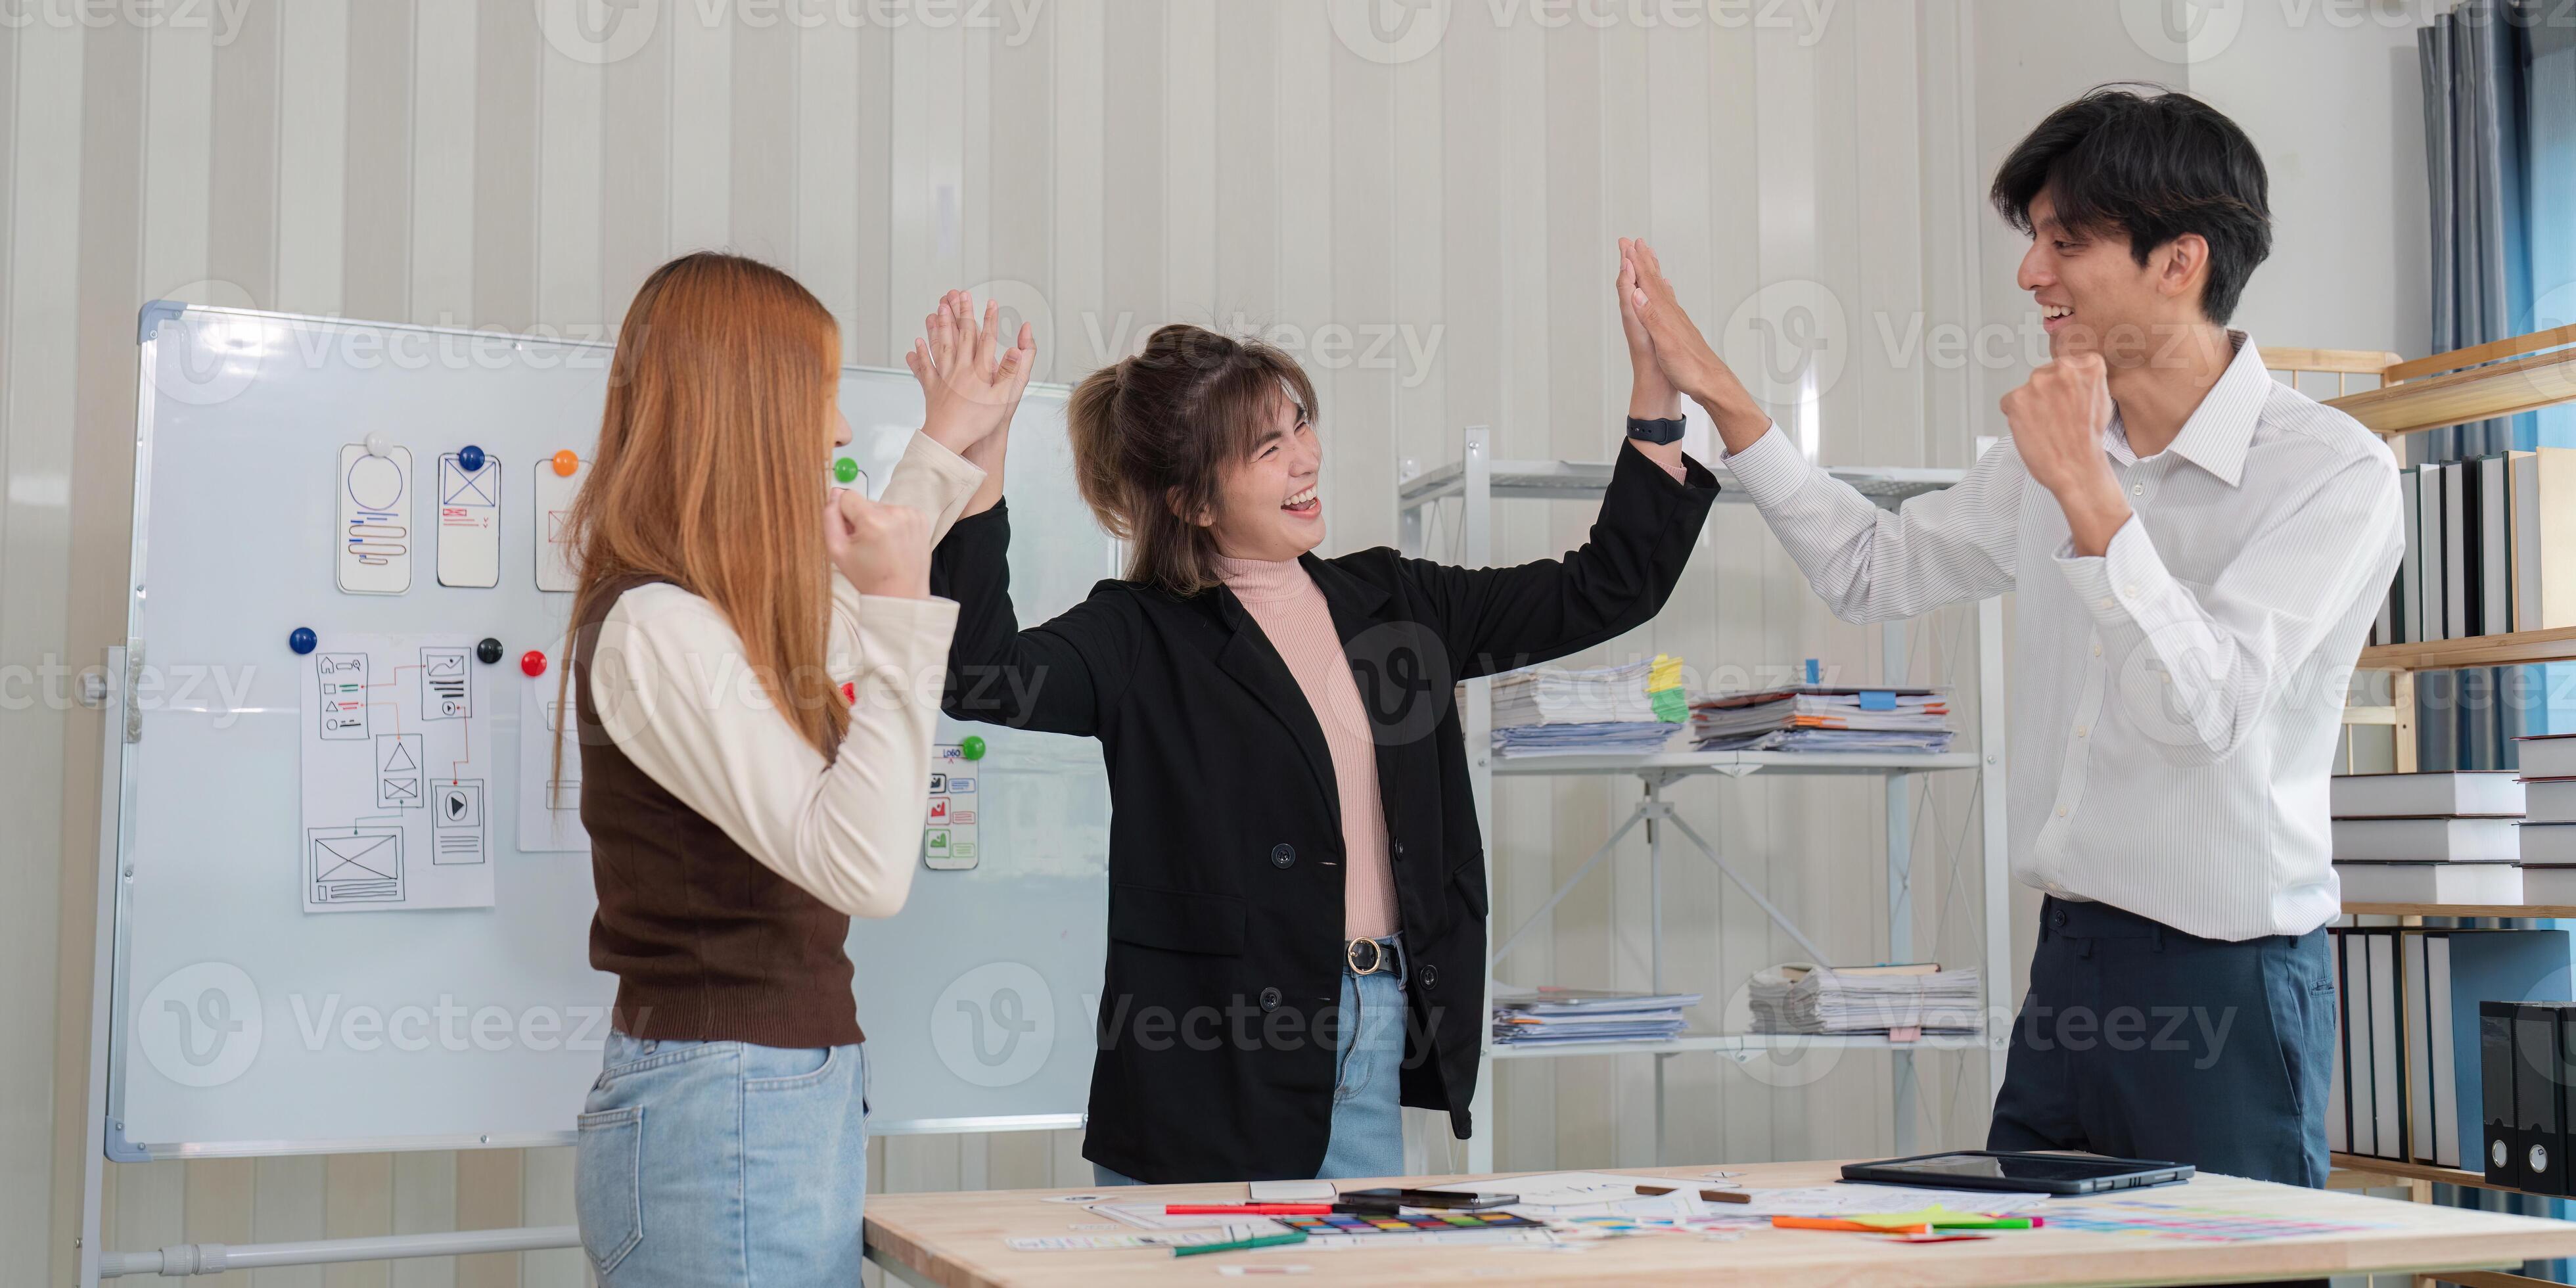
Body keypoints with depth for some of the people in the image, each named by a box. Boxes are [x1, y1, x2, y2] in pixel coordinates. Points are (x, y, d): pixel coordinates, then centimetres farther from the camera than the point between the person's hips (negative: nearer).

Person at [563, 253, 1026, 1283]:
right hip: (726, 1117, -10)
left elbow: (841, 616, 37)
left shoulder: (721, 615, 12)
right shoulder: (652, 627, -18)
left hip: (796, 1096, 10)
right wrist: (899, 612, -21)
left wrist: (944, 443, 41)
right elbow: (866, 868, -25)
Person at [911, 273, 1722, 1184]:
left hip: (1374, 1042, 5)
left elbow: (1607, 587, 14)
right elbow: (988, 680, -24)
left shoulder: (1386, 600, 11)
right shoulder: (1142, 639, -6)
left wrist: (1660, 392, 8)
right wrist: (978, 464, -30)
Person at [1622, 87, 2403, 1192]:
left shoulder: (2333, 471, -11)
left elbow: (2207, 707, -21)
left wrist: (2088, 493, -26)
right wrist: (1721, 400, 14)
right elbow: (1873, 570, 20)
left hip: (2226, 986, -6)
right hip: (2070, 965, 6)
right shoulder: (2057, 448, 10)